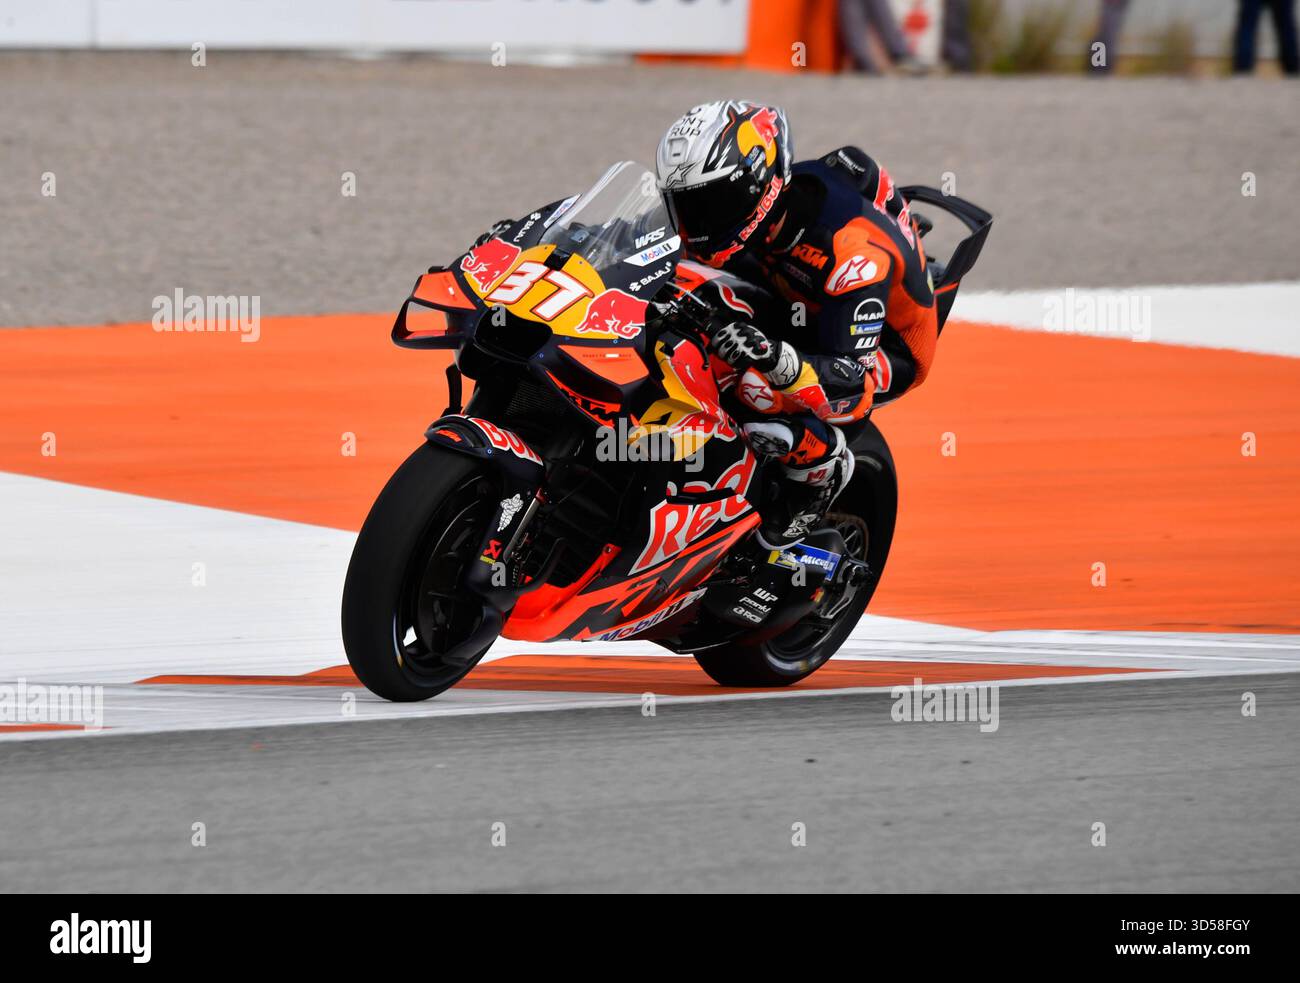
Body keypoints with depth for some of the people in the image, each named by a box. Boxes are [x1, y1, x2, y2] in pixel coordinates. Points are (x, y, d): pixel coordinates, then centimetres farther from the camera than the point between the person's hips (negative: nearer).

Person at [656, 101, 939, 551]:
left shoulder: (850, 248, -38)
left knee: (754, 389, -35)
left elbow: (853, 389, -41)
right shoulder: (746, 205, -16)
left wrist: (777, 362, -59)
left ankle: (823, 464, -8)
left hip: (881, 345, -8)